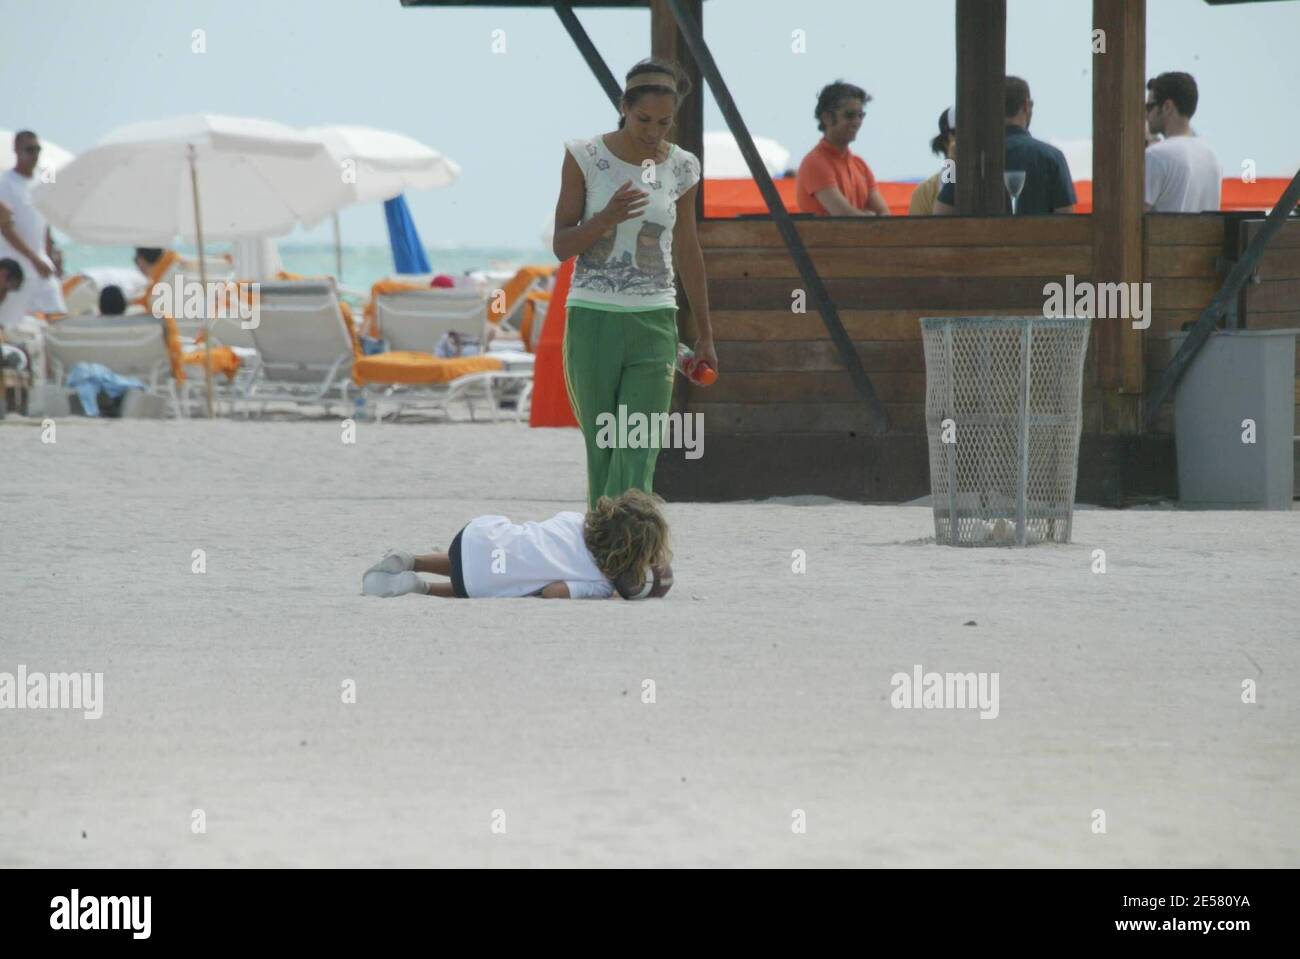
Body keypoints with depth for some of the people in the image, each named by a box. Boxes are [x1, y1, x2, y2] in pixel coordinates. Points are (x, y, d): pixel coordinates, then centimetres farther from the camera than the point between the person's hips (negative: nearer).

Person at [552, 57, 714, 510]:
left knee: (637, 459, -10)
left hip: (653, 324, 1)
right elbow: (561, 245, -1)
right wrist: (606, 218, -21)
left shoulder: (681, 168, 4)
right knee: (602, 454, 4)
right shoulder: (585, 157, -3)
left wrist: (705, 335, 20)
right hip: (592, 319, -1)